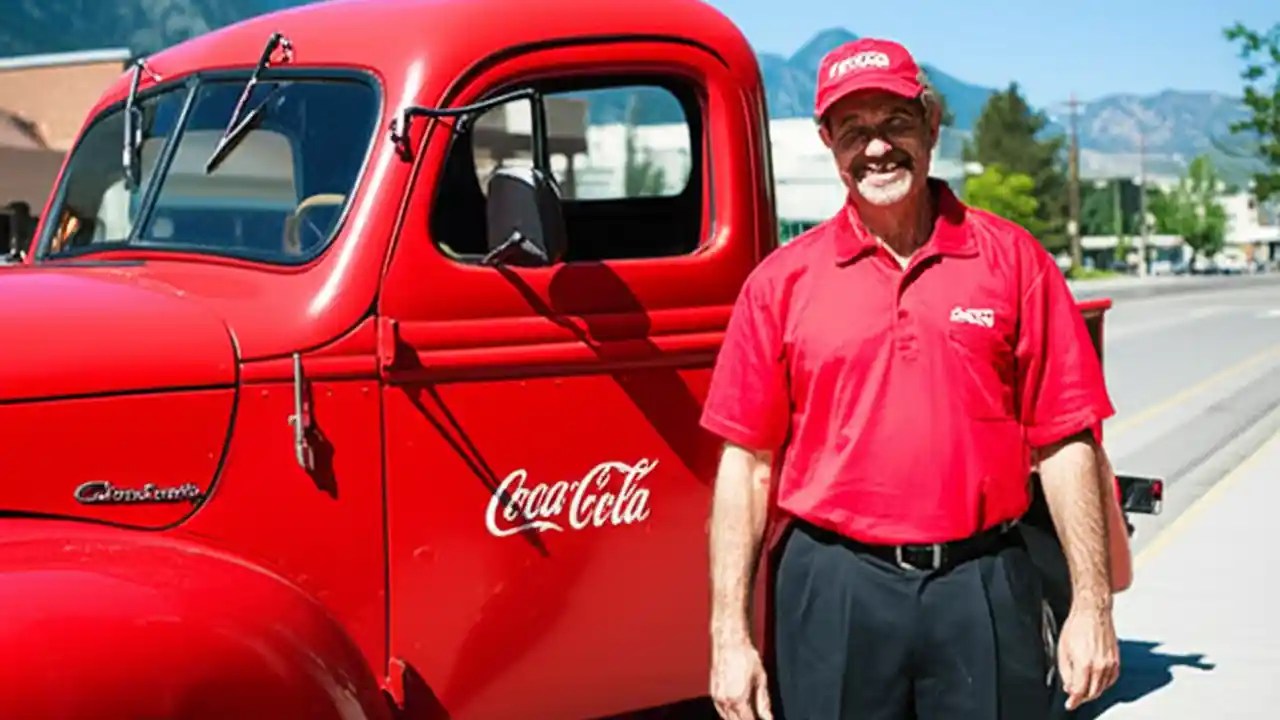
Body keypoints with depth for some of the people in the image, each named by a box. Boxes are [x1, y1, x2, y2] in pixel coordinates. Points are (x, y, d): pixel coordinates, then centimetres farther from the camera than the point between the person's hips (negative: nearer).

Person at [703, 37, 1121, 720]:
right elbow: (746, 460, 2)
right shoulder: (781, 281, 3)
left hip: (984, 588, 0)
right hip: (833, 593, 0)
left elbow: (1065, 442, 3)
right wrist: (730, 635, -2)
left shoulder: (1012, 260, 2)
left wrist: (1092, 605, -1)